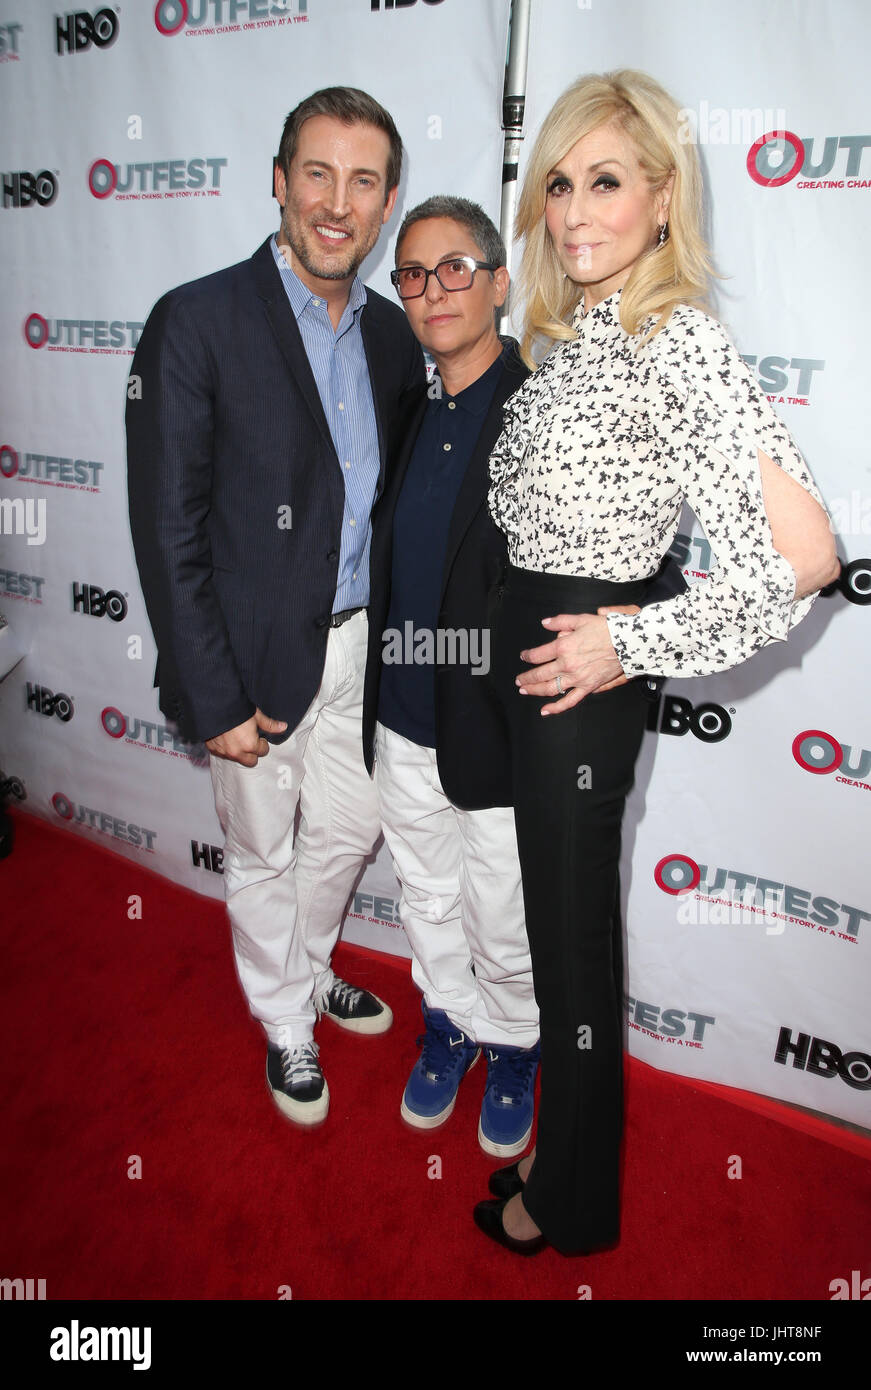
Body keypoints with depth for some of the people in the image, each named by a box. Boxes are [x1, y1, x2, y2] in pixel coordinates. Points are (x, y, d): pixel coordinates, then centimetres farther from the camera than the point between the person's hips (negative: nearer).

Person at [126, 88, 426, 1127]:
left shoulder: (391, 334, 4)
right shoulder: (196, 322, -14)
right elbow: (169, 532, -16)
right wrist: (216, 700, -16)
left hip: (359, 645, 6)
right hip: (258, 655, -5)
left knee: (346, 834, 21)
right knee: (264, 855, 14)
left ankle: (308, 970, 50)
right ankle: (286, 1024, 39)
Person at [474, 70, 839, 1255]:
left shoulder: (680, 342, -17)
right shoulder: (569, 334, 9)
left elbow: (802, 558, -24)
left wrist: (631, 645, -18)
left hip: (577, 675, -8)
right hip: (524, 650, 8)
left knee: (573, 941, 9)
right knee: (562, 920, 22)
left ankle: (571, 1204, 36)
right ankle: (561, 1142, 47)